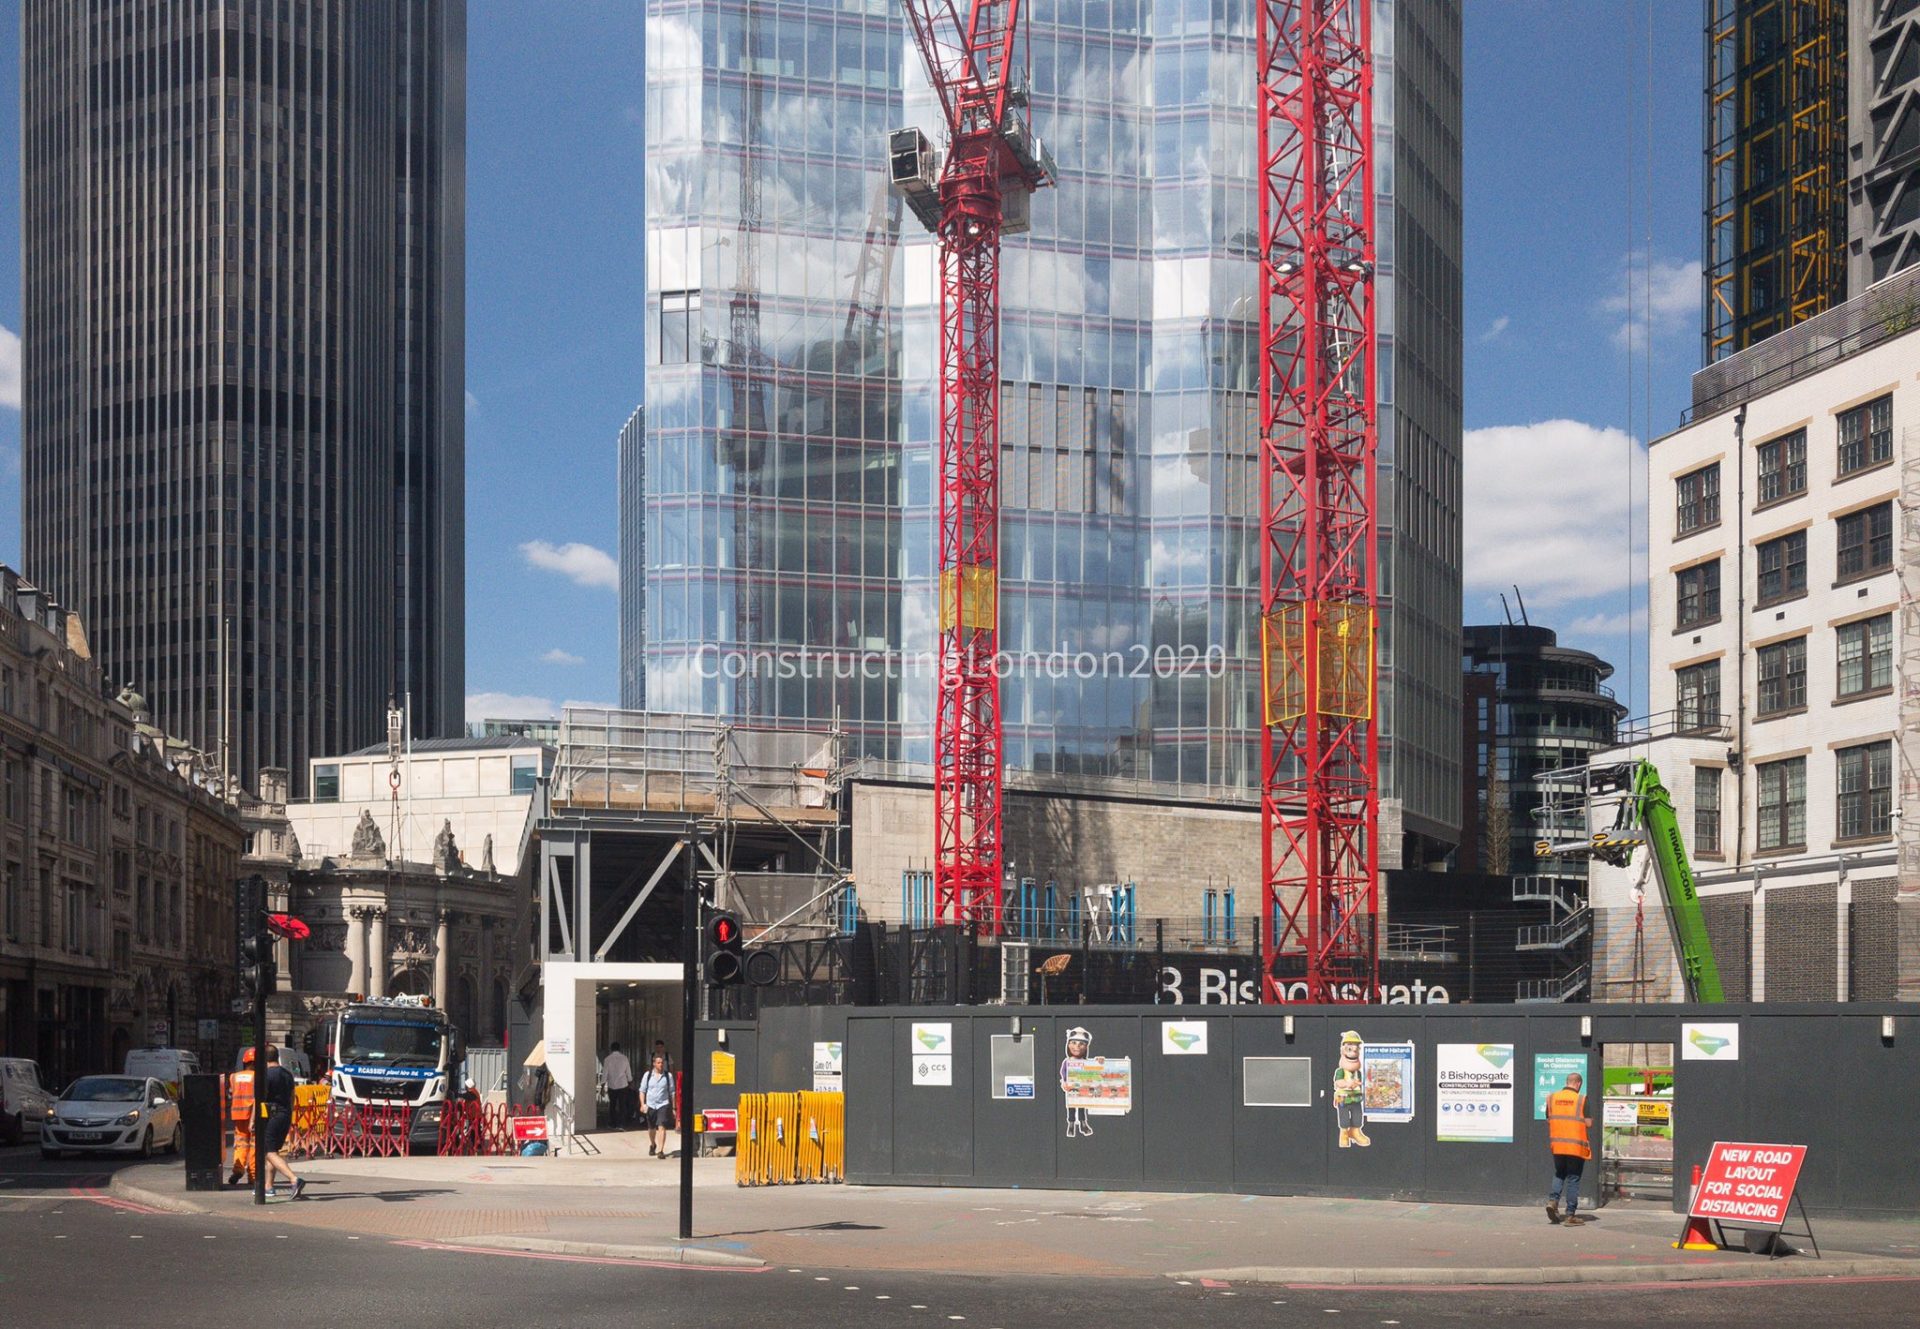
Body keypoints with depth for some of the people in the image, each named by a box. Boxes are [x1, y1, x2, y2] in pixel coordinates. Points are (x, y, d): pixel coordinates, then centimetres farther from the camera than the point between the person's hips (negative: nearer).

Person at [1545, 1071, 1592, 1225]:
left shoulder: (1552, 1098, 3)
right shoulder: (1582, 1100, -9)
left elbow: (1549, 1120, 8)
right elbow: (1588, 1123, -10)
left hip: (1557, 1144, 4)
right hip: (1576, 1146, -4)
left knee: (1559, 1174, 20)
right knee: (1573, 1178, 3)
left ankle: (1553, 1200, -2)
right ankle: (1571, 1214, 4)